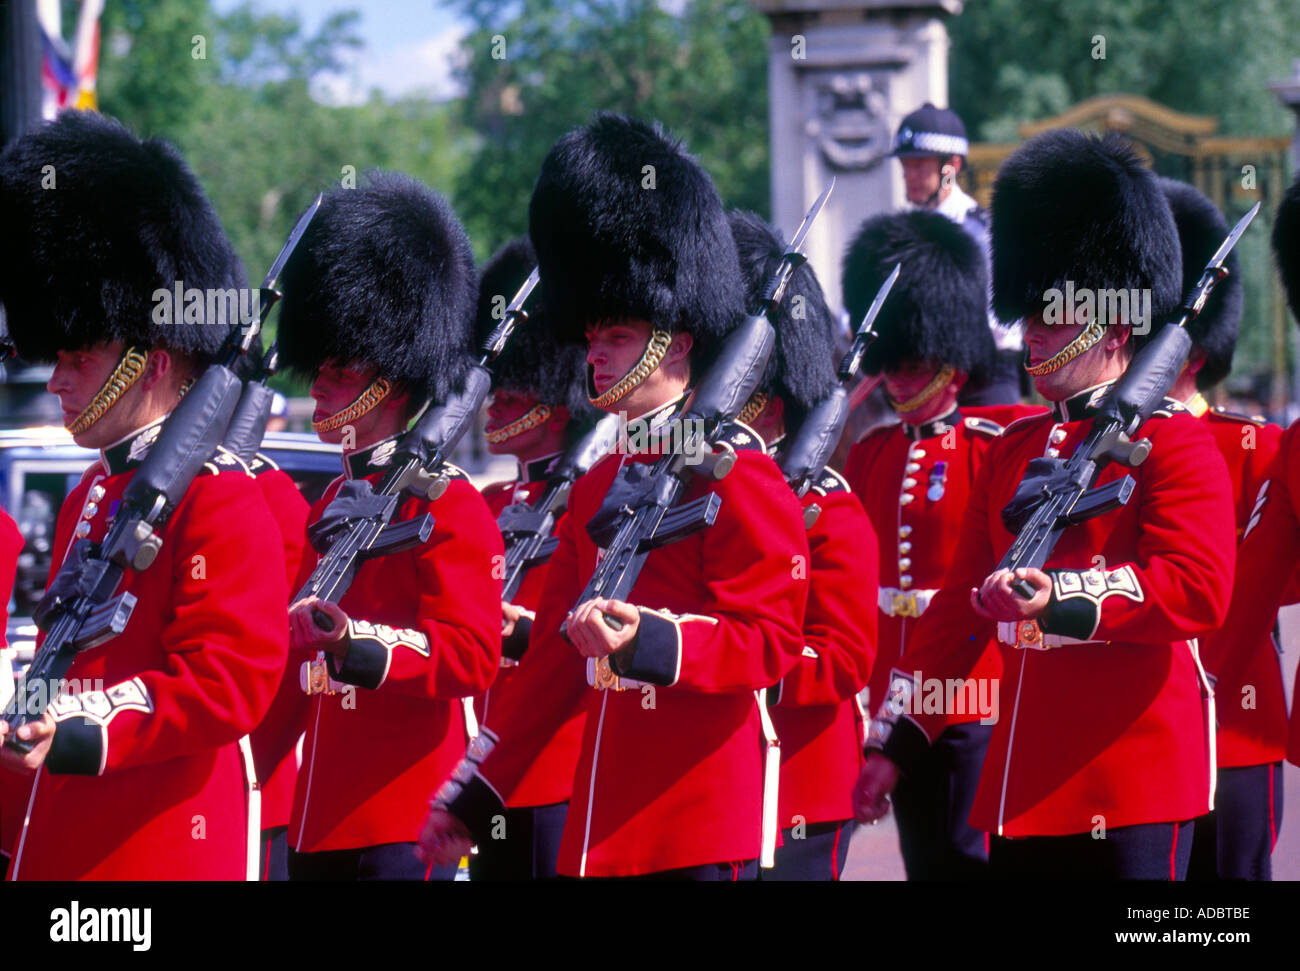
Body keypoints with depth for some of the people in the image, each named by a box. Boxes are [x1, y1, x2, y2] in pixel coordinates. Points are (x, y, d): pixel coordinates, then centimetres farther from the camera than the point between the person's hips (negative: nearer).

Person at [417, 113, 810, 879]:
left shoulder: (738, 472, -6)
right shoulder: (597, 484, 18)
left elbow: (770, 641, -12)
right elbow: (554, 659, 21)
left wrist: (647, 642, -28)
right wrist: (473, 795, 19)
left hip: (702, 831, -7)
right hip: (602, 830, 7)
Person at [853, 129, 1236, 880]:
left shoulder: (1174, 441, -3)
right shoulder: (1014, 451, 18)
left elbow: (1198, 591, -16)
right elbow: (959, 607, 20)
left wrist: (1060, 599, -27)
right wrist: (895, 744, 16)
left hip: (1134, 787, -7)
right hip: (1023, 786, 7)